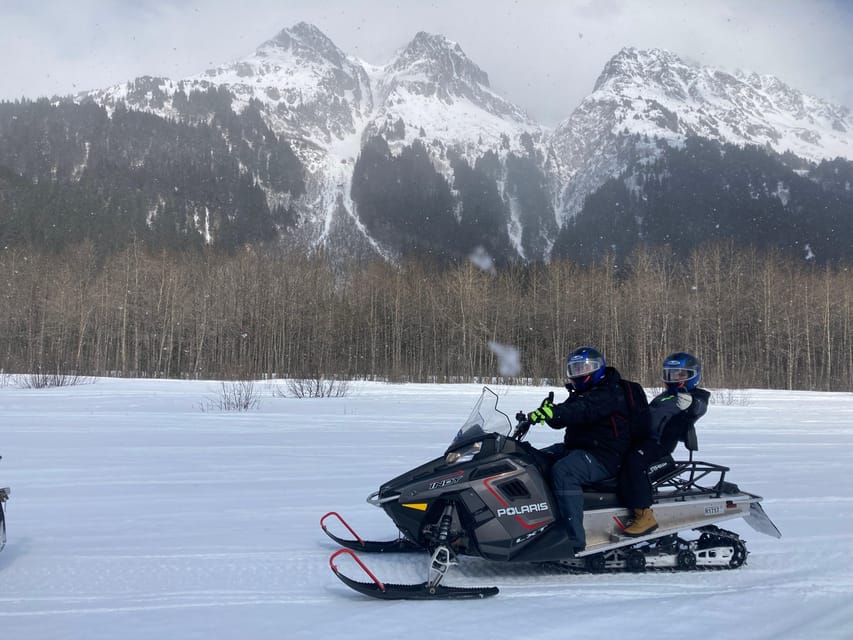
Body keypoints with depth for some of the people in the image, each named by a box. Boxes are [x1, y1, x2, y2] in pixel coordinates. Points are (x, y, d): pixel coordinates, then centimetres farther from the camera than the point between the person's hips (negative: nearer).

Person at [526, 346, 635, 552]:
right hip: (575, 448, 10)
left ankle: (574, 539, -37)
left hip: (604, 456, -10)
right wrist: (546, 413, -16)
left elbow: (584, 411, -30)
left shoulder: (609, 393, -10)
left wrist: (555, 412, -46)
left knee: (562, 471, -35)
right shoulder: (580, 394, 20)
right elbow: (561, 420, 7)